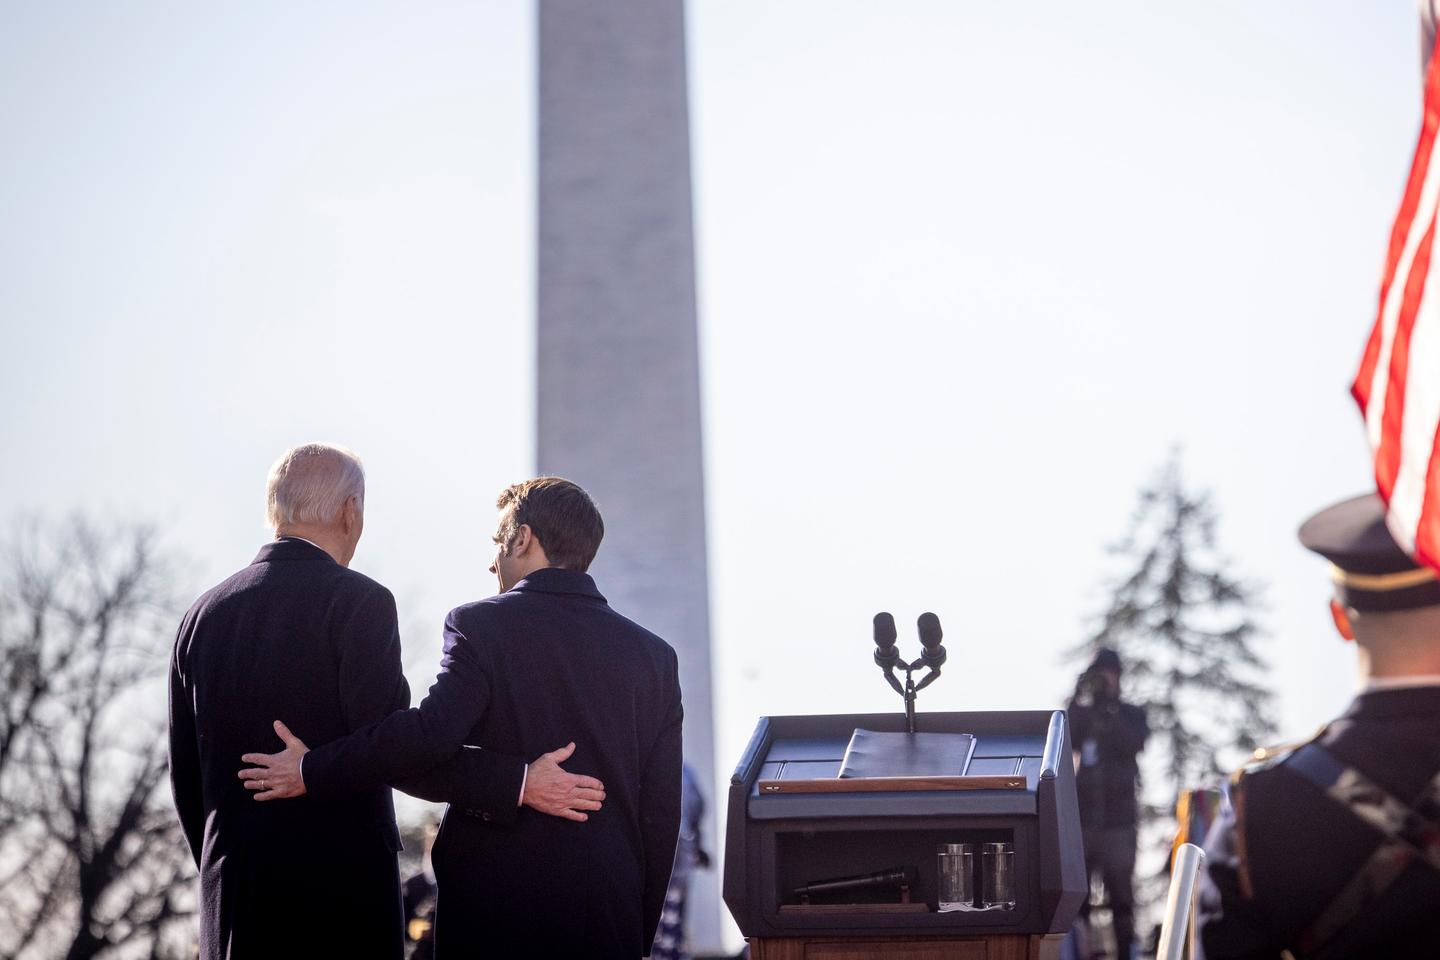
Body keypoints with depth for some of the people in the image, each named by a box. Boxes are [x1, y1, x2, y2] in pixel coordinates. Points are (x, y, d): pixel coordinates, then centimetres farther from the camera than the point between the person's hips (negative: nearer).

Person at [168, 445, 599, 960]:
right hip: (342, 887, -6)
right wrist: (517, 783, -14)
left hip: (232, 897, 6)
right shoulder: (359, 600, -8)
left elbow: (186, 773, 14)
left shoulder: (203, 615, 11)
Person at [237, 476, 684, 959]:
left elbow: (430, 731, -20)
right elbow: (661, 810, 7)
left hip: (494, 916, -3)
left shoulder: (479, 624, -4)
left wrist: (313, 772, -10)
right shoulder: (654, 654, 8)